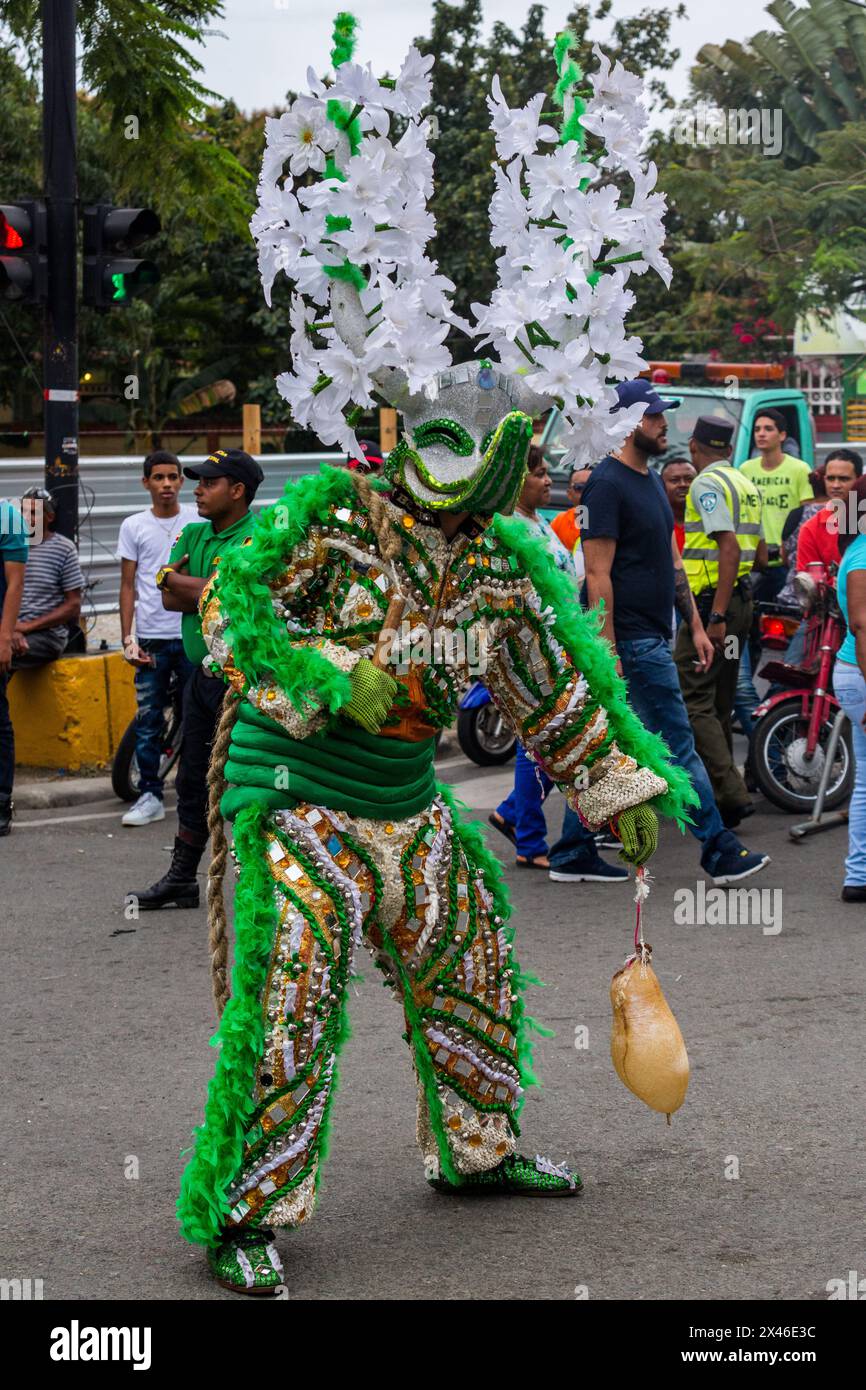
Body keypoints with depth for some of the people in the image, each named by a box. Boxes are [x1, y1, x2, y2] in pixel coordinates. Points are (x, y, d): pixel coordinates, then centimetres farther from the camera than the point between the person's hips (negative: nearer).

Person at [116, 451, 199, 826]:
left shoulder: (199, 520, 4)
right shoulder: (133, 526, 6)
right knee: (147, 721, 2)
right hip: (150, 639, 1)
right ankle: (150, 795, 9)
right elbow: (128, 586, 7)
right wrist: (127, 639, -1)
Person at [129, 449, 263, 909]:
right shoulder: (192, 535, 12)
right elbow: (170, 600, 3)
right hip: (202, 673, 8)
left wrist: (175, 578, -7)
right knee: (193, 780, 16)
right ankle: (181, 879, 27)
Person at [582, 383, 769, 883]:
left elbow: (672, 560, 22)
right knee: (680, 747, -6)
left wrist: (695, 624, 18)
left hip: (654, 633, 10)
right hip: (634, 639, -10)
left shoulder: (653, 481, 17)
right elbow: (598, 574, -18)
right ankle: (721, 851, -2)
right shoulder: (608, 483, -14)